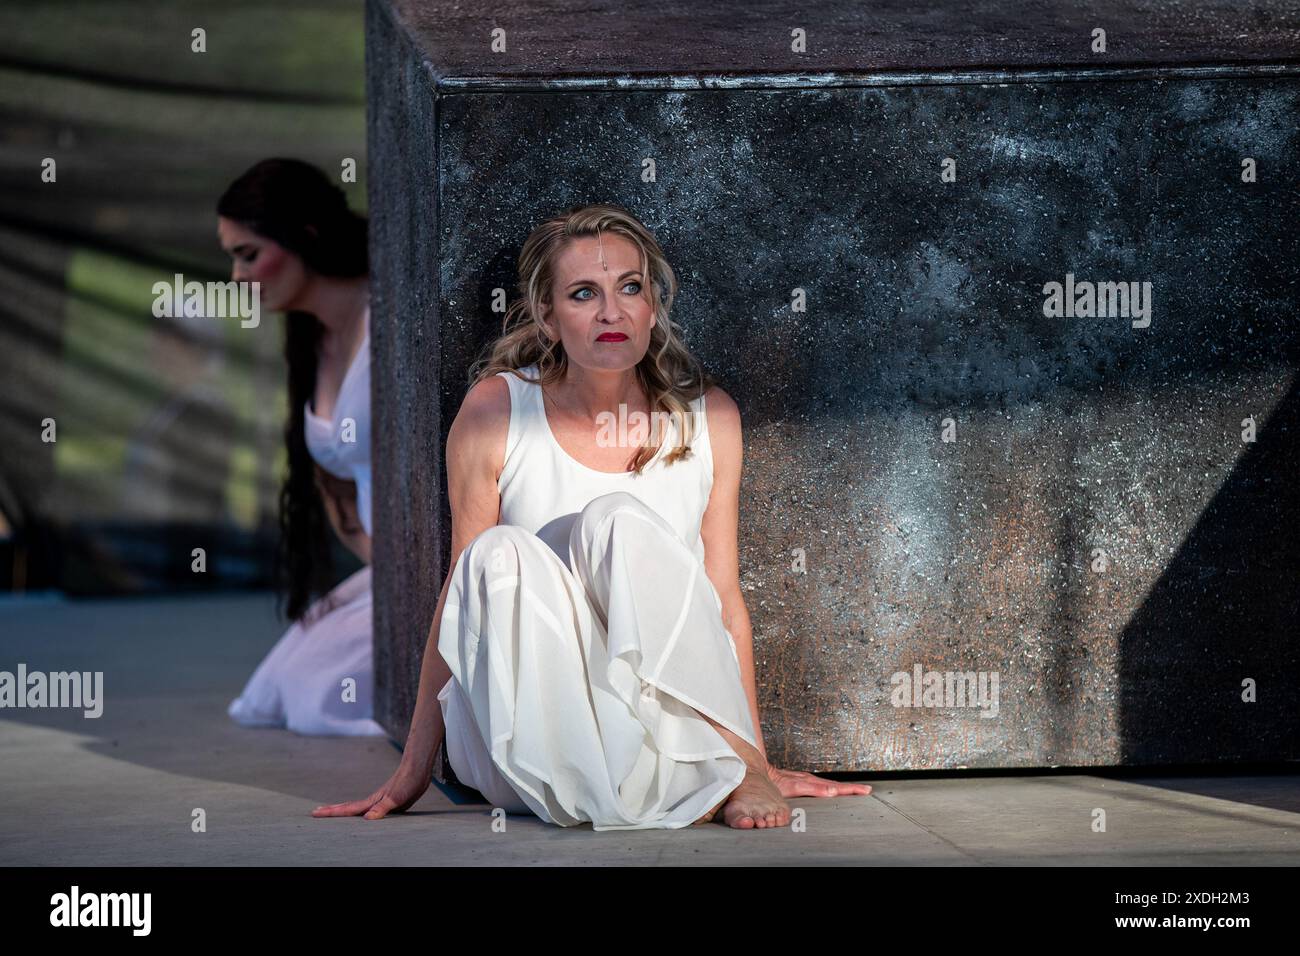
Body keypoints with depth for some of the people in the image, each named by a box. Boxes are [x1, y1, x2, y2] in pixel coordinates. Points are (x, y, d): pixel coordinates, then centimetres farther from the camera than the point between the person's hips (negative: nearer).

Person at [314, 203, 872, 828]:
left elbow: (723, 598, 7)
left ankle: (729, 760, -22)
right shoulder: (496, 410, -3)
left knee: (620, 520, -24)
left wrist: (754, 756, 7)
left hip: (676, 716, 1)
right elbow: (460, 594, -1)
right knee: (504, 555, -29)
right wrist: (413, 772, -3)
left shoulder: (707, 418, 2)